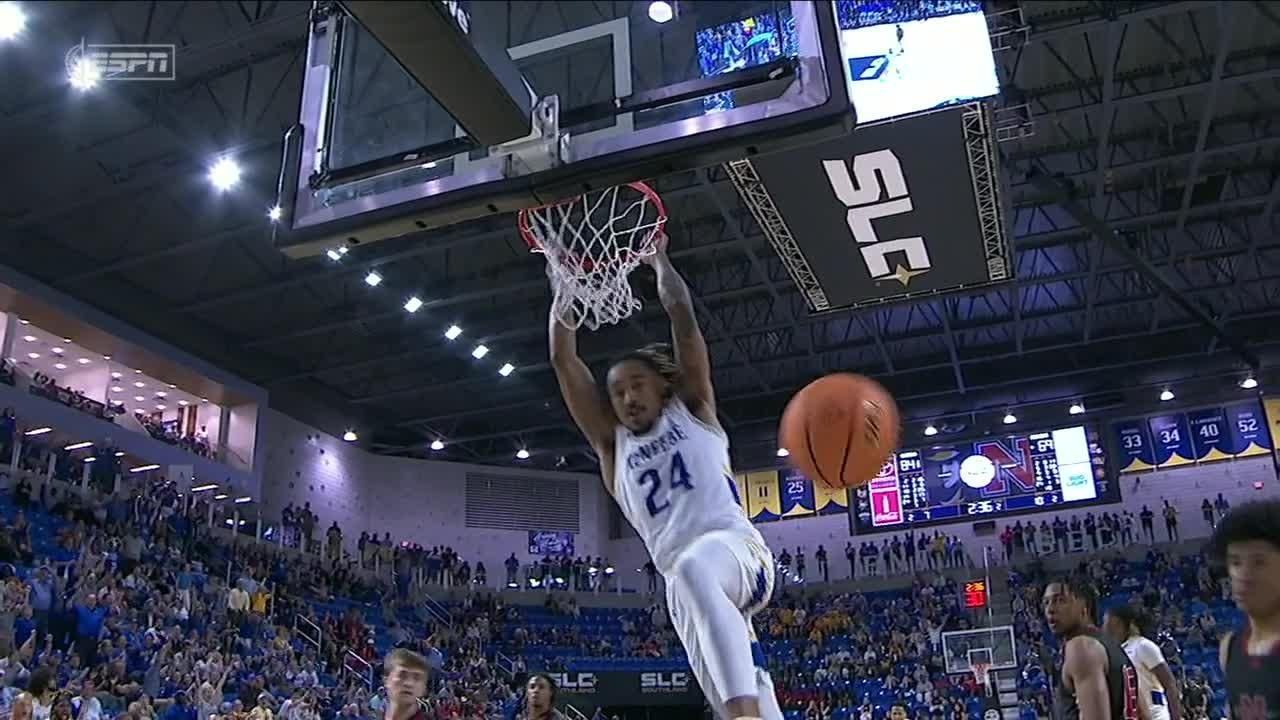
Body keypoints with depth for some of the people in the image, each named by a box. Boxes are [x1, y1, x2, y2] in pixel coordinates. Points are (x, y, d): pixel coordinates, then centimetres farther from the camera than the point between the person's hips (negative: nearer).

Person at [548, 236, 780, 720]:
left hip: (736, 547, -5)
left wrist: (658, 260, 19)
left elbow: (683, 317, 8)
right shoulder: (612, 444, 22)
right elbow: (563, 360, 17)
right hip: (683, 577, 5)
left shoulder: (691, 409, 15)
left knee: (694, 569, -40)